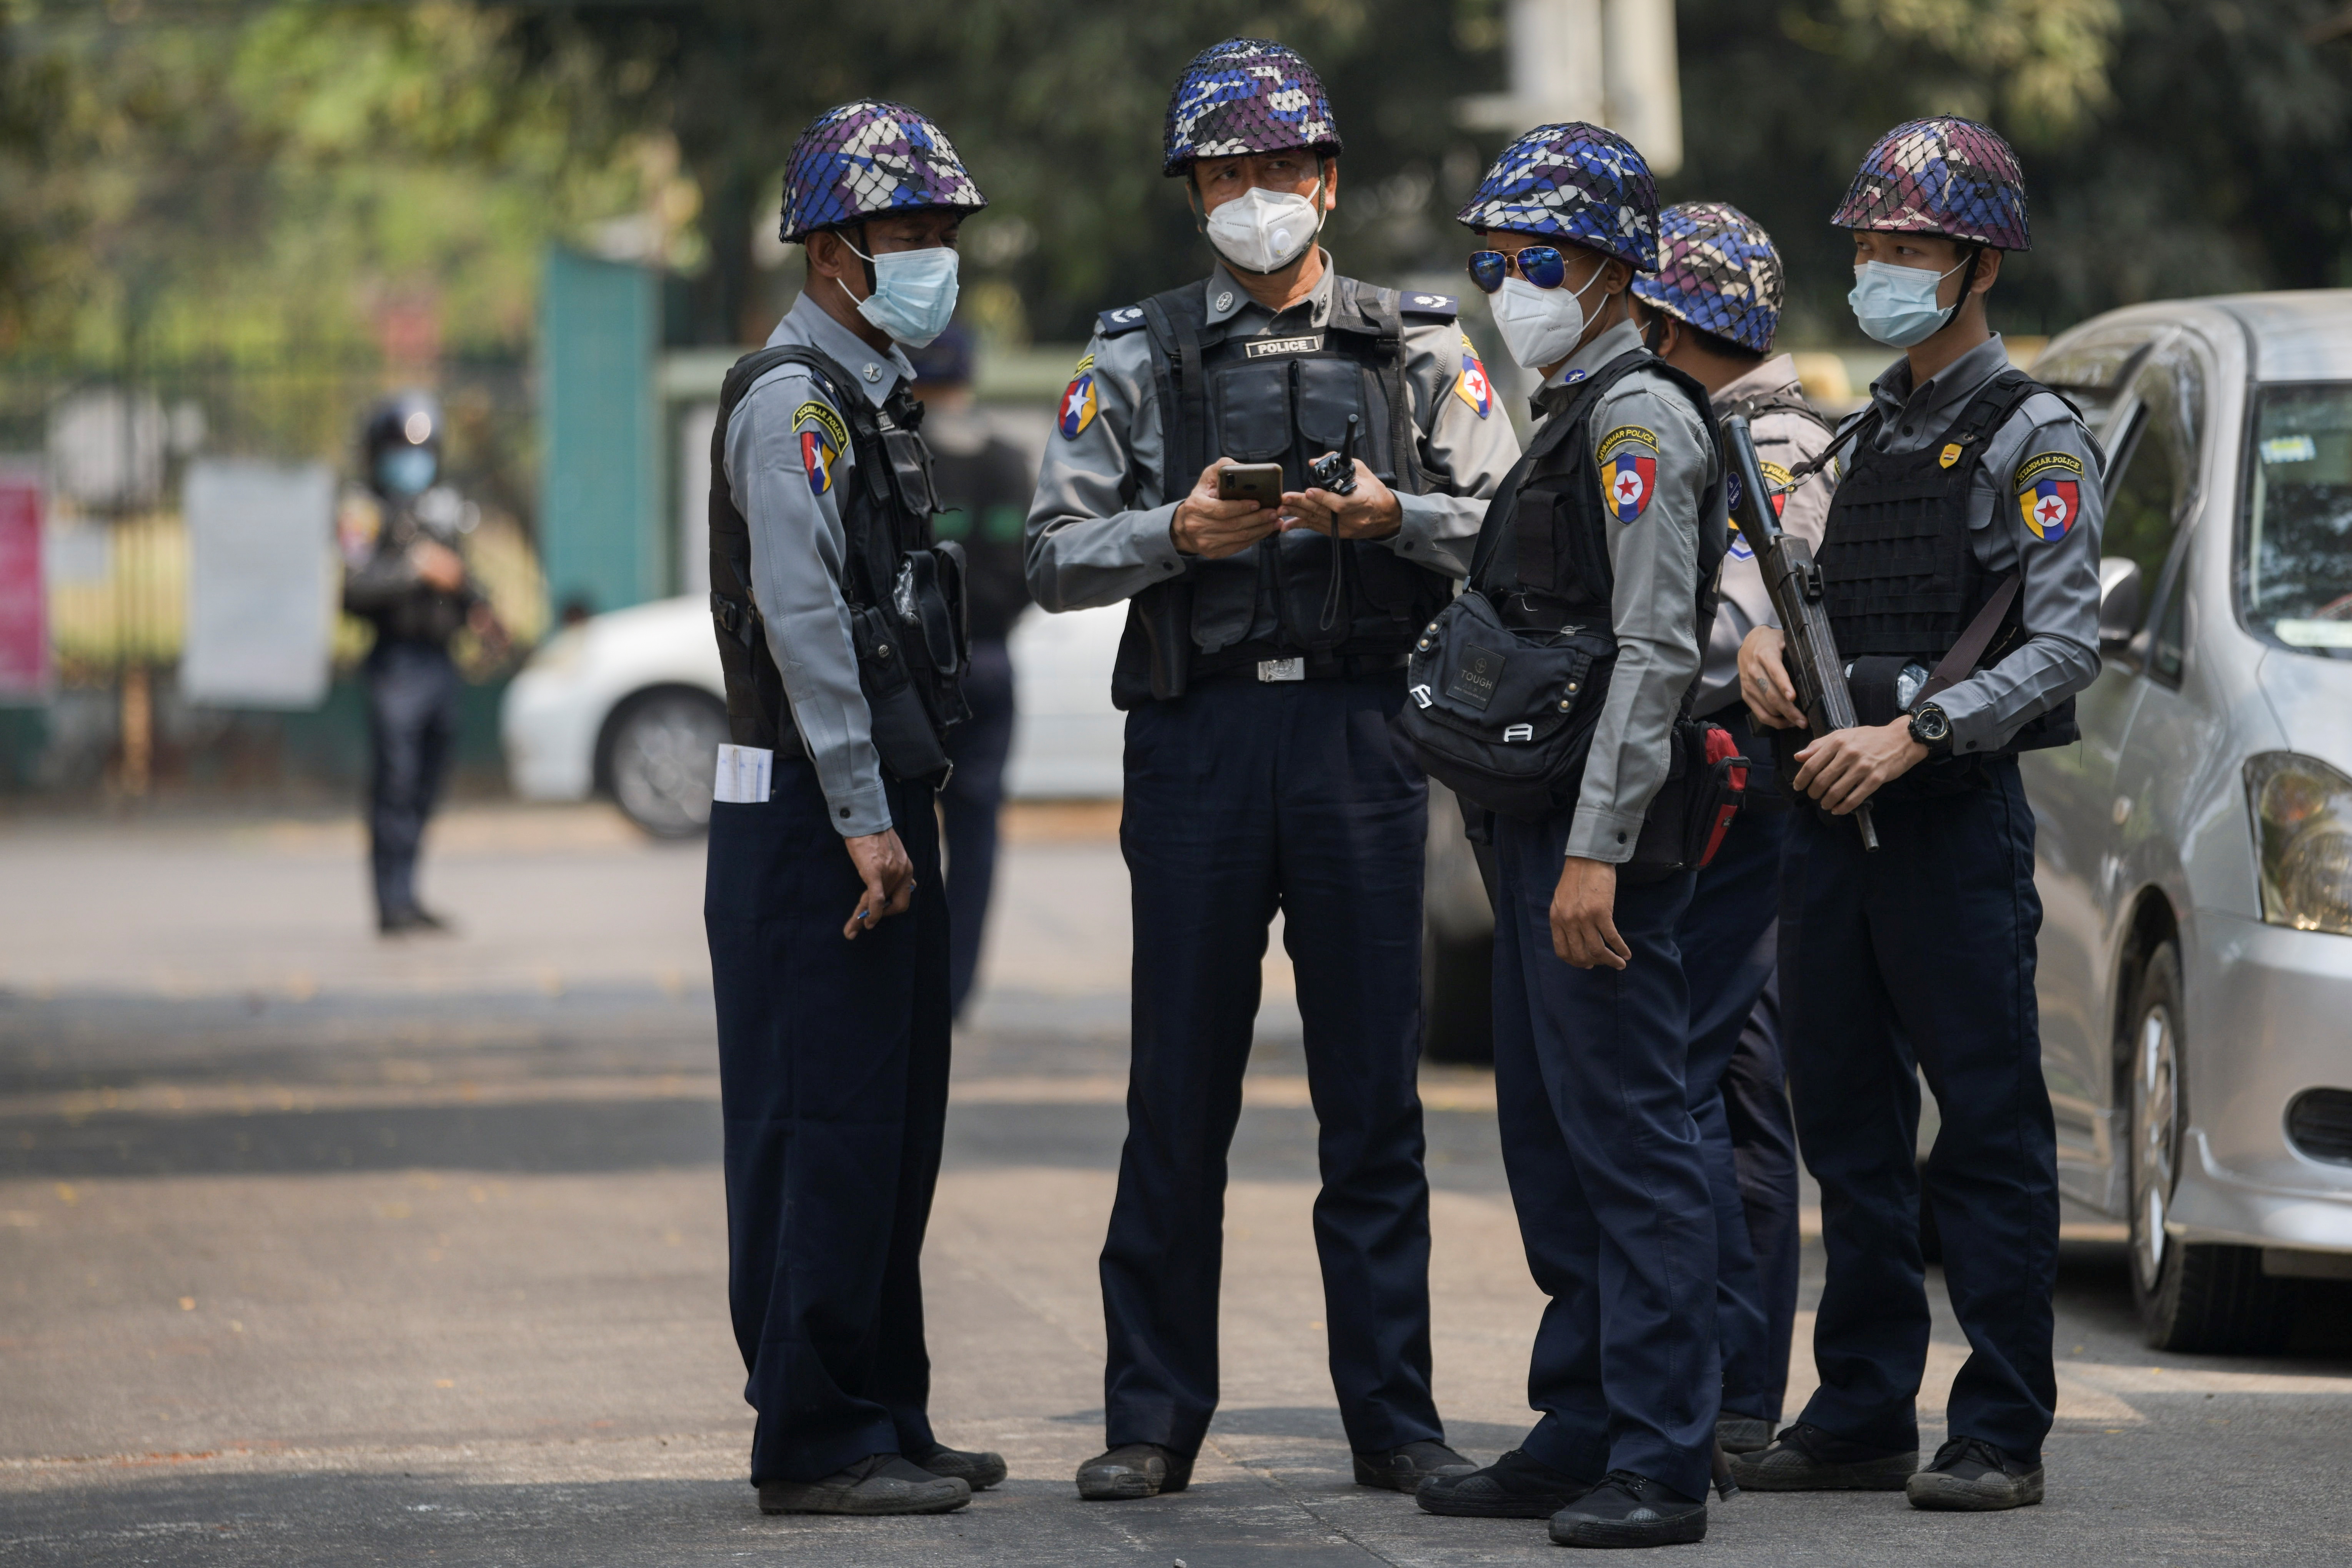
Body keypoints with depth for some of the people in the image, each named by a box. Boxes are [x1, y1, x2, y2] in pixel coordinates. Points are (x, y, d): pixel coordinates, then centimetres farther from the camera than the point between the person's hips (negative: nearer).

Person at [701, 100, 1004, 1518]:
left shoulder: (877, 397, 19)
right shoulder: (793, 400, -12)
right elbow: (801, 613, -21)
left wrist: (900, 811, 19)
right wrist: (860, 816, -23)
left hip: (884, 803, 10)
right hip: (810, 813, -10)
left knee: (893, 1126, 13)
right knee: (822, 1127, -8)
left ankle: (883, 1421, 19)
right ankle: (813, 1443, -6)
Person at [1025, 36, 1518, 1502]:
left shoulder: (1418, 348, 10)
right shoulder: (1140, 359, 9)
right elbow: (1057, 555, 3)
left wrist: (1391, 515, -13)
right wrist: (1175, 533, -14)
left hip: (1364, 734, 0)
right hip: (1198, 735, 0)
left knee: (1374, 1091, 2)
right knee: (1180, 1092, 0)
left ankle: (1394, 1417, 7)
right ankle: (1154, 1419, 6)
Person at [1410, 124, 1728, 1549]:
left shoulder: (1640, 417, -12)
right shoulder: (1572, 418, 19)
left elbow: (1655, 651, -20)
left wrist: (1599, 850, -25)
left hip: (1601, 837, -10)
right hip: (1539, 831, 10)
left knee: (1630, 1139, -10)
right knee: (1552, 1145, 13)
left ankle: (1661, 1465, -10)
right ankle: (1580, 1433, 20)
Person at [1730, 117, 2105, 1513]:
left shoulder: (2032, 438, -6)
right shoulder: (1870, 435, 18)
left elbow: (2067, 646, -14)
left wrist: (1913, 733, -23)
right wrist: (1766, 641, 1)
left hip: (1955, 813, -8)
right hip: (1834, 817, 8)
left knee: (1990, 1130, -5)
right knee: (1850, 1129, 10)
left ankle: (2004, 1435, -5)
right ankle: (1863, 1417, 17)